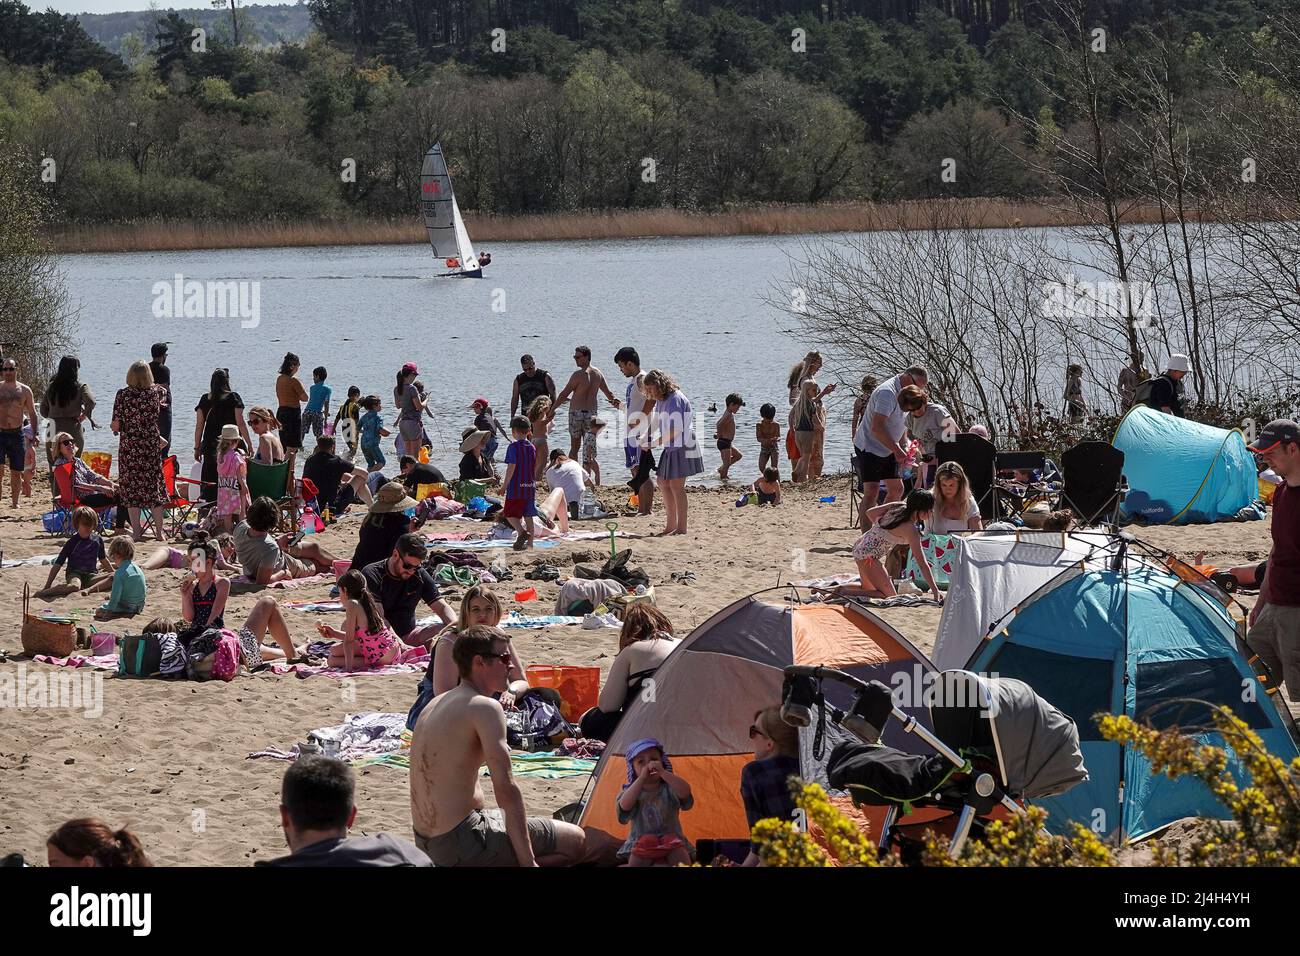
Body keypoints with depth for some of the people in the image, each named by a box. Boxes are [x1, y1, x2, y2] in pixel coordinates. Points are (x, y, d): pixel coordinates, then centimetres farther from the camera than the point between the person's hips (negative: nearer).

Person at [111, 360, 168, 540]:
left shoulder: (123, 395, -9)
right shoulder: (155, 393, -3)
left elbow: (116, 424, -10)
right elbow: (164, 392, 23)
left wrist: (113, 427, 12)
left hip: (129, 446, -2)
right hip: (151, 445, 2)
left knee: (132, 487, 4)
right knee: (154, 486, 9)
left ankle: (137, 532, 2)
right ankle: (159, 532, 12)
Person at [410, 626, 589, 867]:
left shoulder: (435, 704, 14)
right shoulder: (486, 707, -15)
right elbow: (505, 789, -20)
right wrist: (528, 862, -17)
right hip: (460, 845, -9)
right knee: (577, 841, 1)